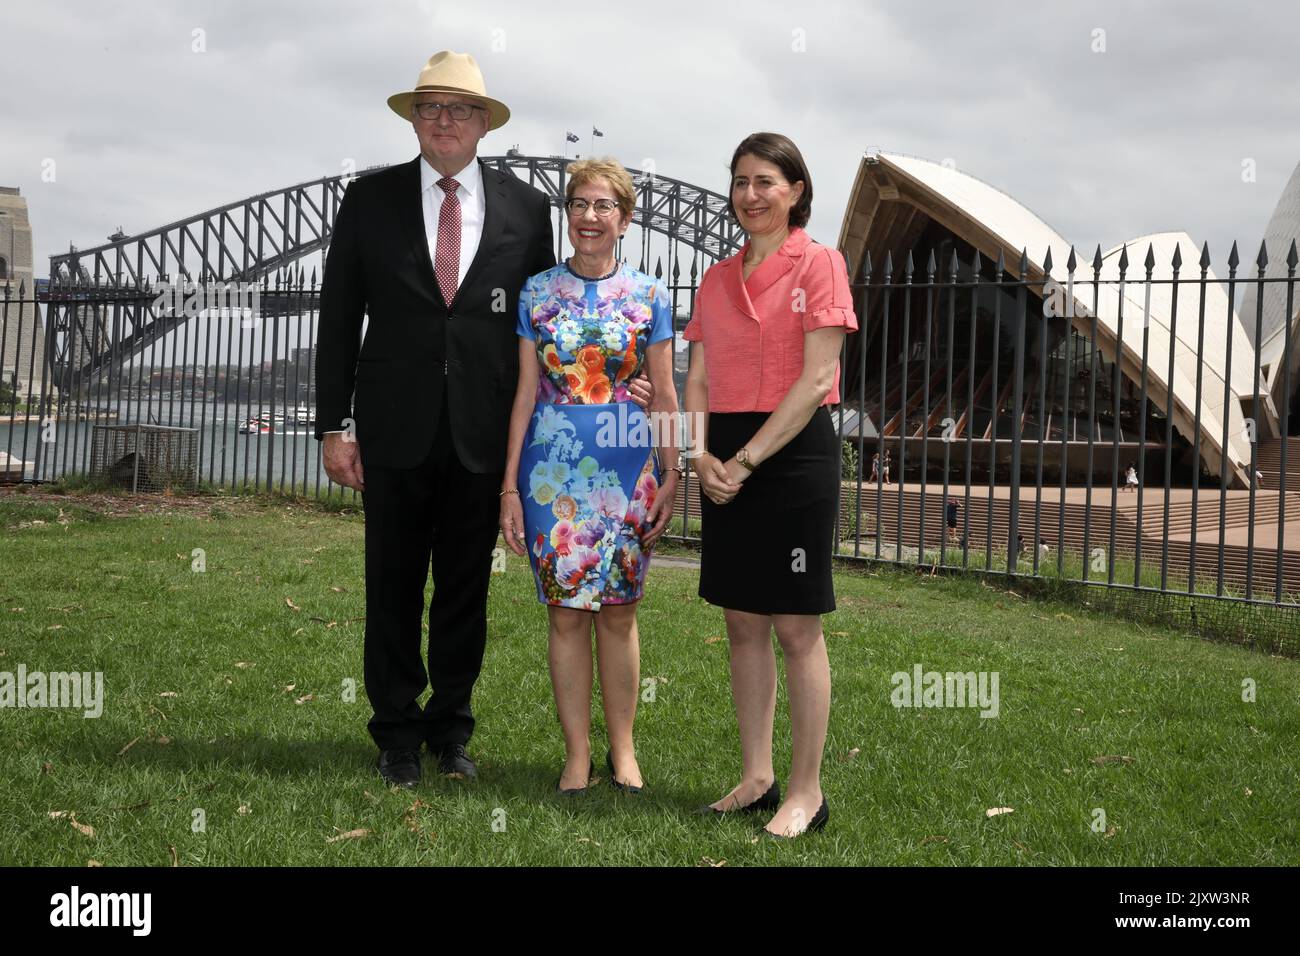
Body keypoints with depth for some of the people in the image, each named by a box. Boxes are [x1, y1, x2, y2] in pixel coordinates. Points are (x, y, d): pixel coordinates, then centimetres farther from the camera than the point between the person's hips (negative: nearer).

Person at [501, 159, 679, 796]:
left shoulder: (649, 296, 4)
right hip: (553, 469, 0)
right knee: (566, 612, 3)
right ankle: (577, 754, 13)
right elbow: (526, 392, 4)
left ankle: (622, 749, 17)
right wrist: (510, 486, 1)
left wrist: (670, 476, 0)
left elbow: (664, 394, 6)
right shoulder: (537, 292, 5)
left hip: (627, 470, 0)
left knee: (618, 612, 5)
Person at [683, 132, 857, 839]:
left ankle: (806, 791, 9)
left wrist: (747, 459, -15)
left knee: (796, 627, -2)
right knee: (742, 621, 10)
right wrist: (701, 454, -7)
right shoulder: (717, 279, 13)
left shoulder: (819, 263, -5)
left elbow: (815, 379, -12)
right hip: (727, 461, 6)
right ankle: (756, 777, 20)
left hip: (793, 453, -6)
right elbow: (699, 378, 11)